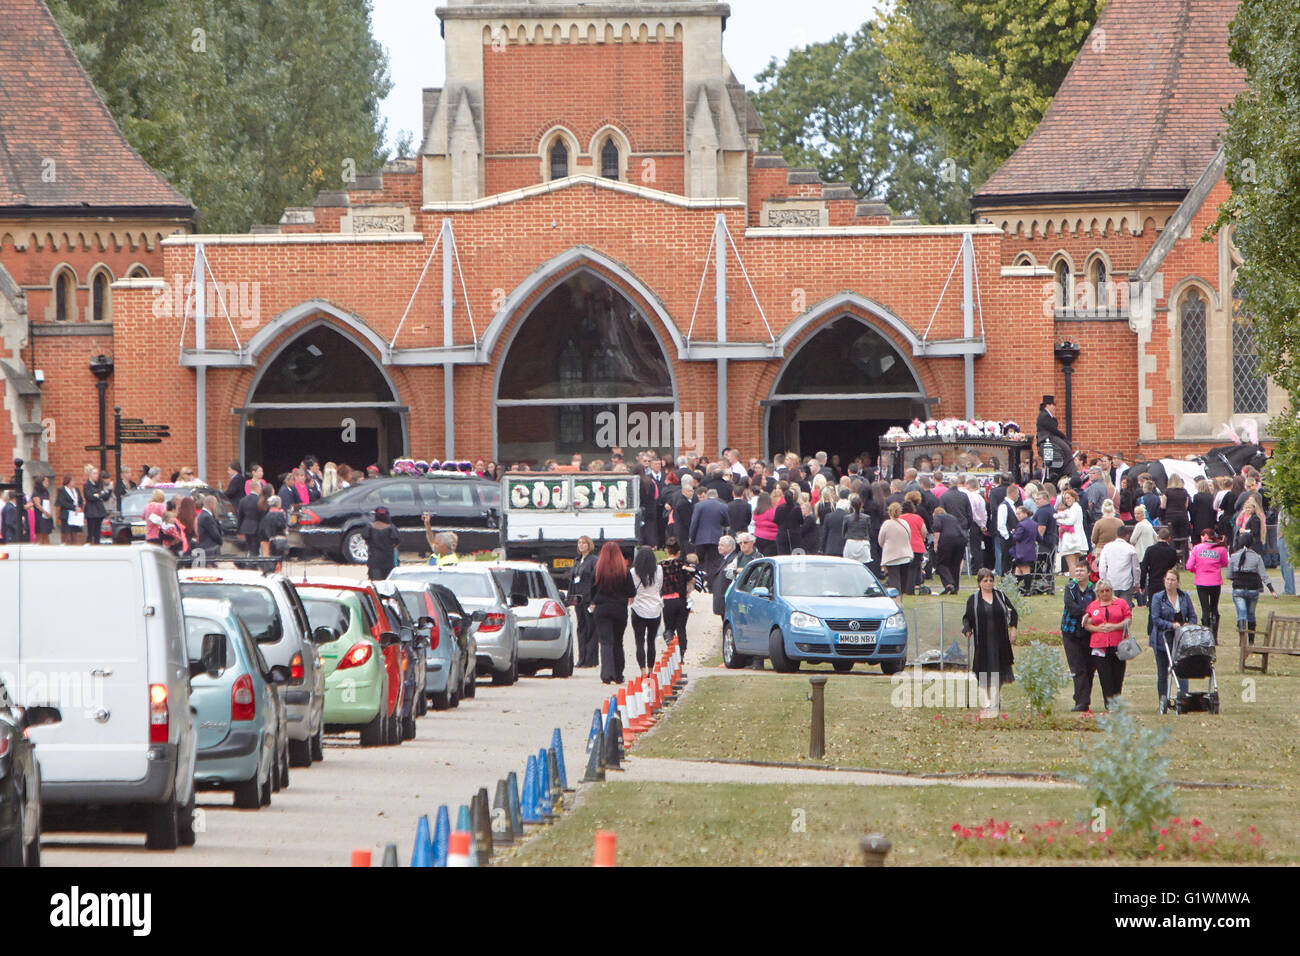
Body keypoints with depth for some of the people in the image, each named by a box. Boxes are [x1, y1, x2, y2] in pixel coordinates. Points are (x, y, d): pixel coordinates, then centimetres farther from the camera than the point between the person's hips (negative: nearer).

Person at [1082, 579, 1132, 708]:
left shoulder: (1121, 603, 9)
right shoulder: (1092, 606, 13)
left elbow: (1128, 620, 3)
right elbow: (1086, 625, 11)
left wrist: (1115, 626, -11)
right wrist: (1097, 628, -8)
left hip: (1118, 645, -1)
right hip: (1099, 646, 1)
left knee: (1118, 676, -1)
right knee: (1105, 676, -6)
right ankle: (1109, 704, -5)